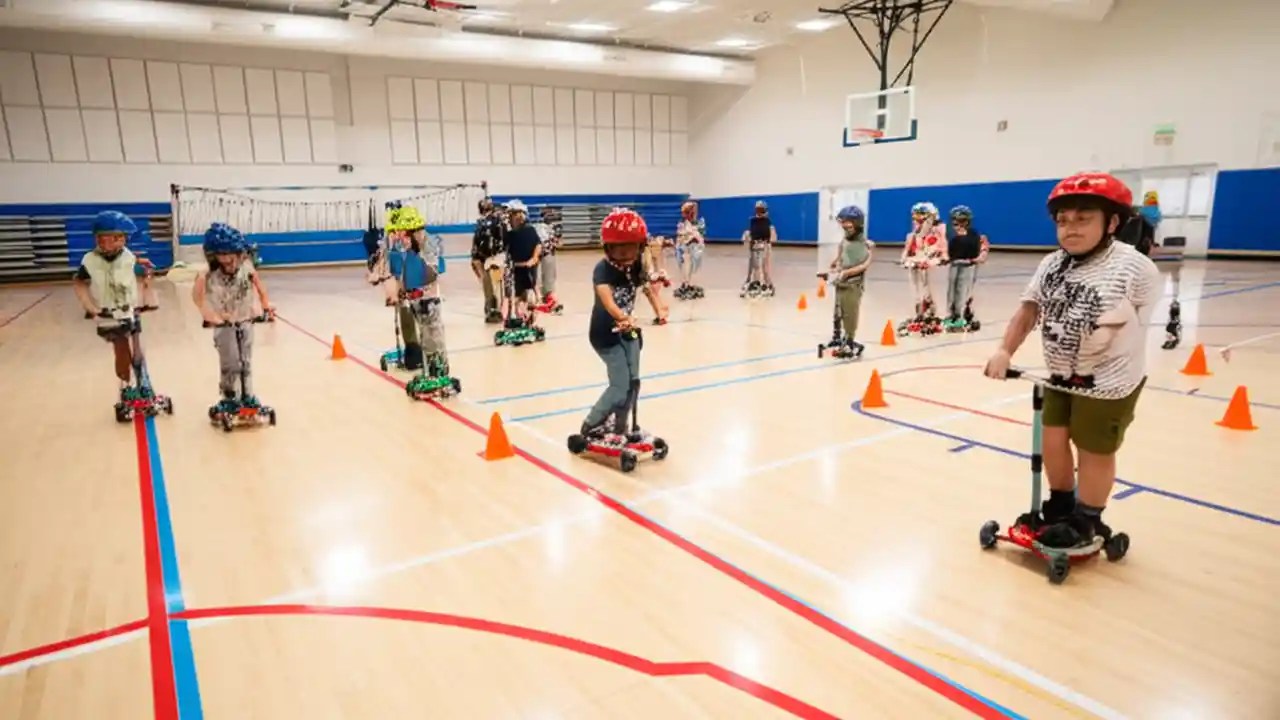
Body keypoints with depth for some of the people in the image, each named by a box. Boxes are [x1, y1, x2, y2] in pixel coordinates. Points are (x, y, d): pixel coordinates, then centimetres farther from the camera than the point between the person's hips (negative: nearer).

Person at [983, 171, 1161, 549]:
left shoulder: (1135, 268, -20)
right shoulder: (1051, 264, -6)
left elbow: (1135, 320, -9)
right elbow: (1027, 312, -9)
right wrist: (1005, 352, -21)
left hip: (1109, 381, -5)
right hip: (1061, 376, 5)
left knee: (1094, 451, 8)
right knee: (1053, 440, 14)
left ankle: (1085, 522, 29)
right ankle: (1059, 507, 37)